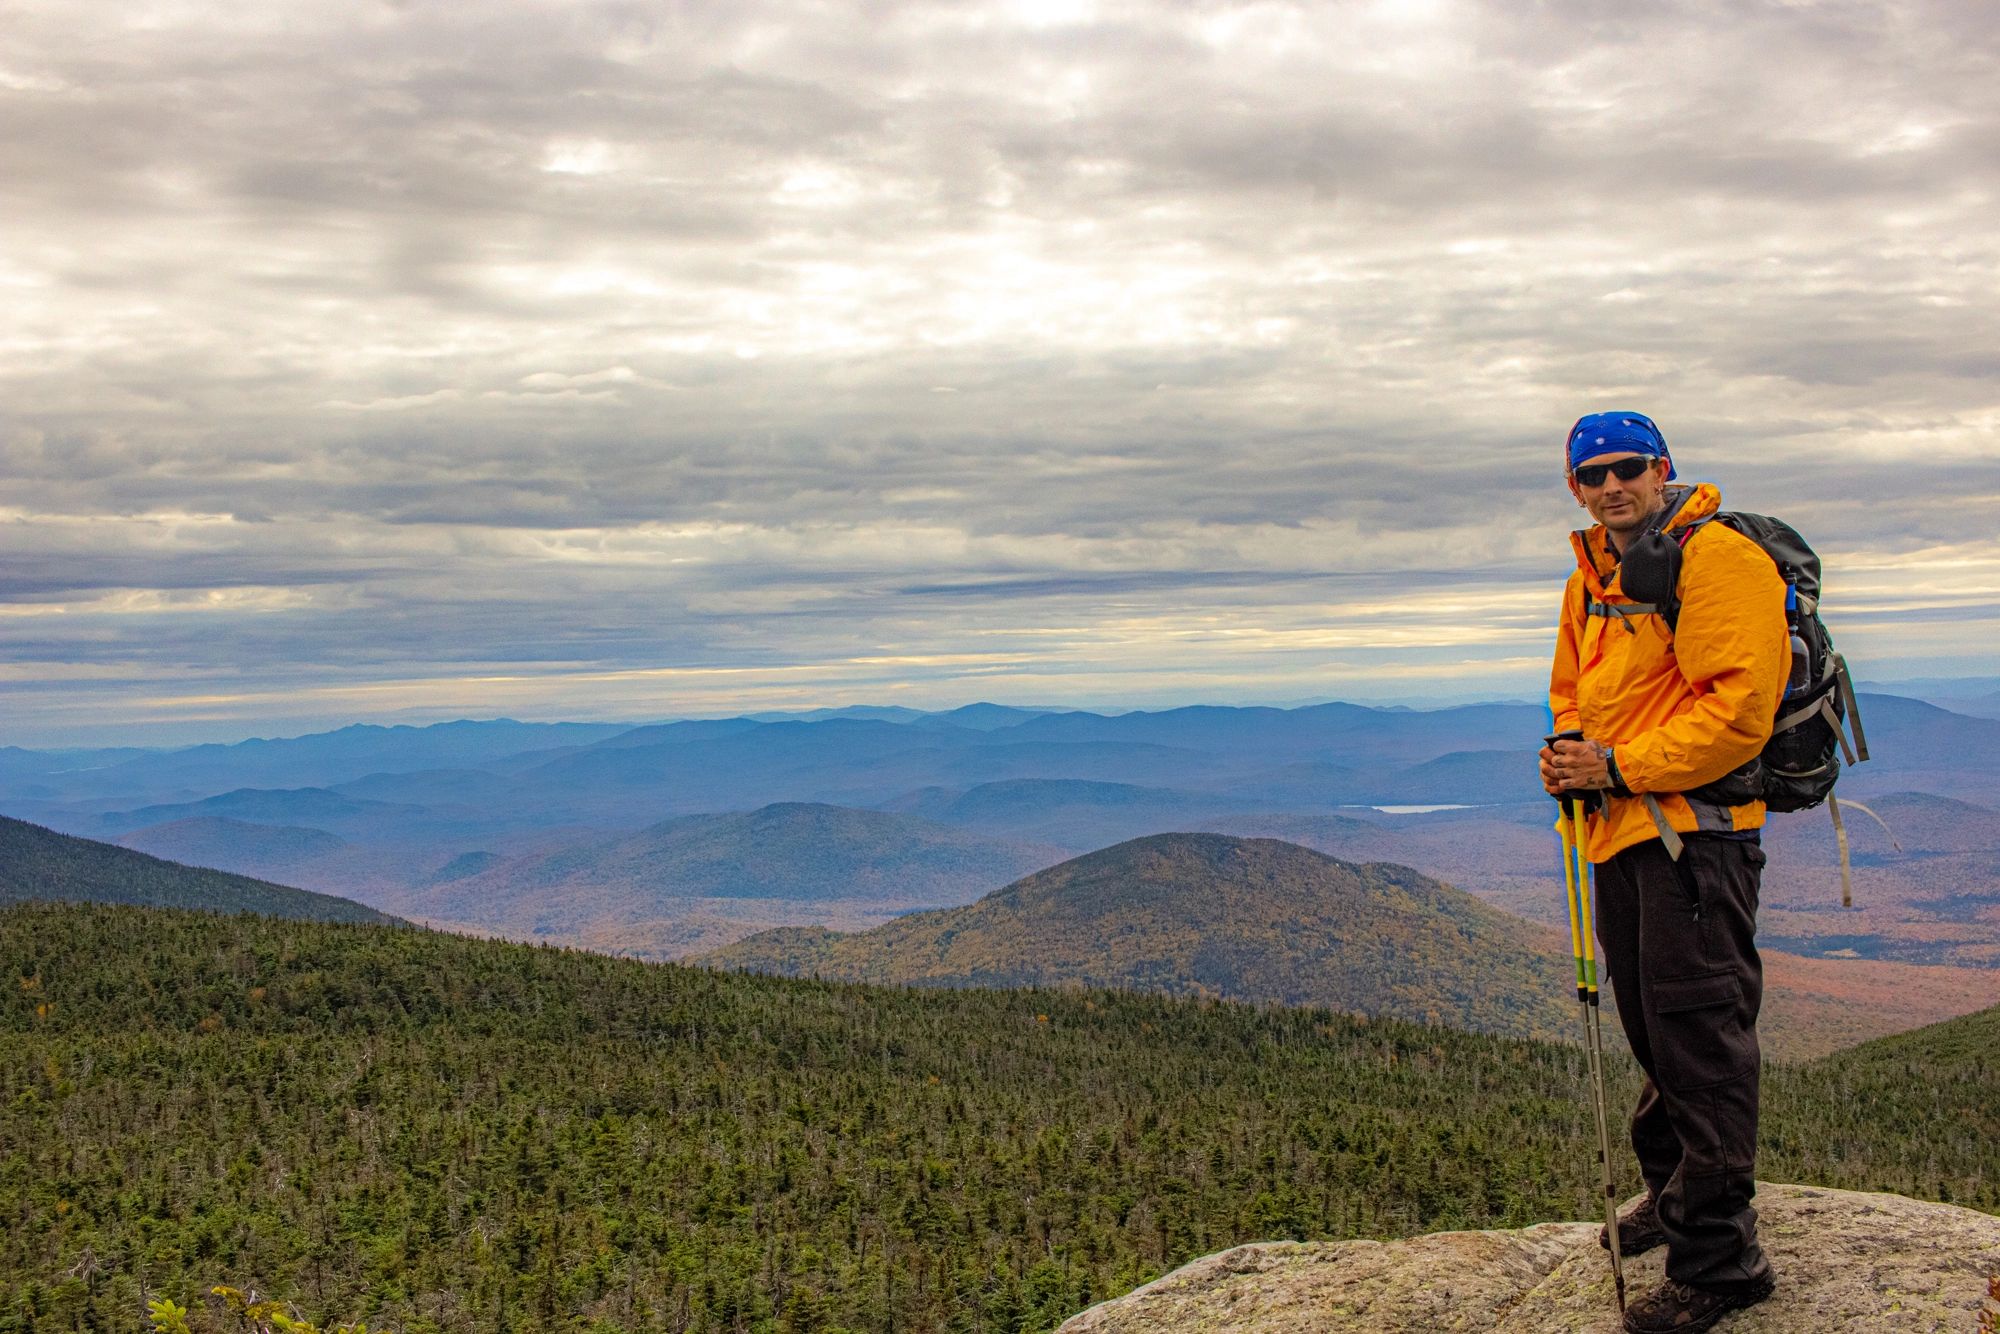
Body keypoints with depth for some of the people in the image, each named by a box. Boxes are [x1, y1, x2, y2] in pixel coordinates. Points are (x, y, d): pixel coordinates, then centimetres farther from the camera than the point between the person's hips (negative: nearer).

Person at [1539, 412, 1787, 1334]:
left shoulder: (1717, 559, -12)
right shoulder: (1594, 575, 16)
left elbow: (1738, 708, -19)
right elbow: (1574, 691, 26)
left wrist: (1620, 765, -19)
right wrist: (1569, 756, 5)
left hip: (1696, 827, -9)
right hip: (1623, 832, 9)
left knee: (1698, 1031, -7)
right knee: (1652, 1027, 20)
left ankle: (1717, 1257, 0)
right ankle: (1673, 1191, 37)